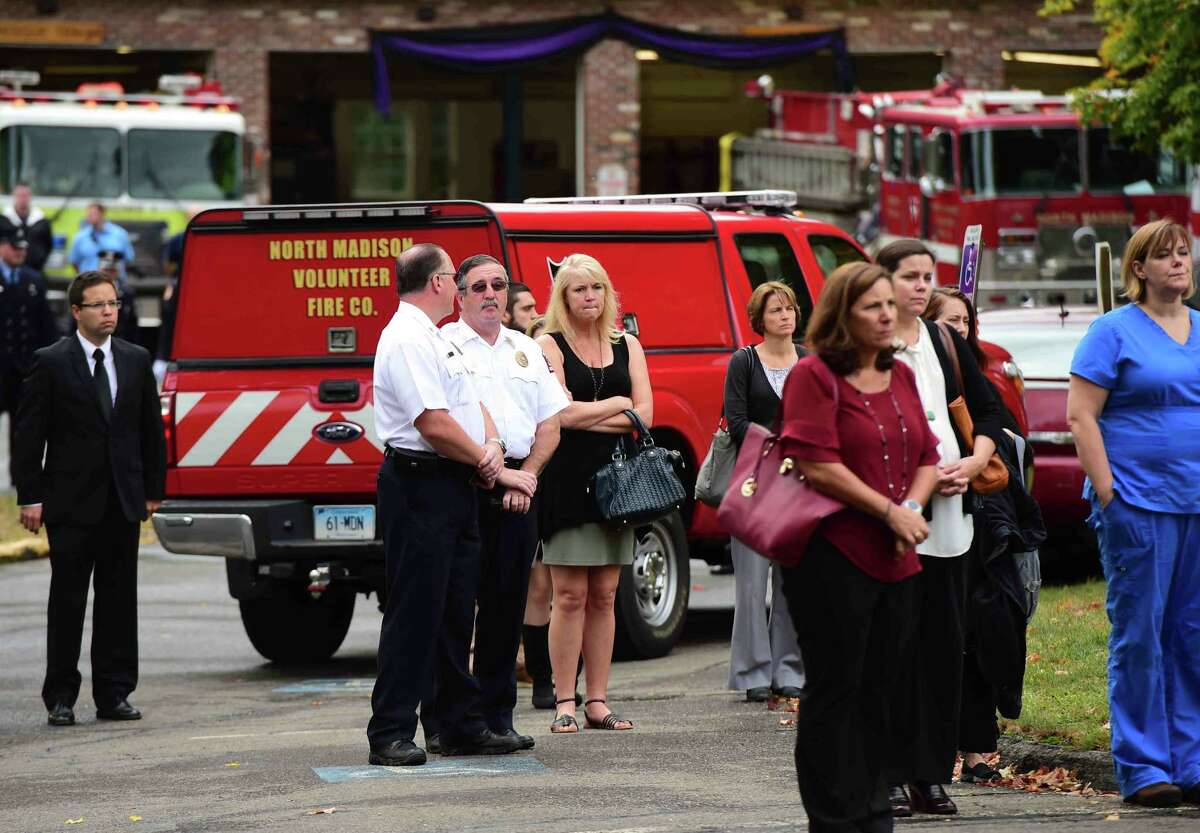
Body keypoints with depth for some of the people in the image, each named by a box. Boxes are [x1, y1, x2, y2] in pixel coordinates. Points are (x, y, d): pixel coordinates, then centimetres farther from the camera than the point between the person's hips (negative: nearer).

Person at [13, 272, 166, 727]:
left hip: (124, 501, 4)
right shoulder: (51, 363, -4)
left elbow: (151, 429, 13)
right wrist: (30, 497, -10)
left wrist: (153, 489, 9)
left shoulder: (136, 361, 8)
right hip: (71, 502, -3)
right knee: (67, 600, 1)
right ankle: (61, 696, 7)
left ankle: (114, 694, 10)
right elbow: (30, 434, -5)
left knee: (119, 599, 5)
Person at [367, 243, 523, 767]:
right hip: (421, 484, -11)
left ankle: (461, 727, 19)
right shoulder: (408, 340, -14)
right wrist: (483, 459, -7)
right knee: (414, 612, -9)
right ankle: (390, 735, -8)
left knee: (456, 611, 13)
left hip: (453, 488, 11)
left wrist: (492, 444, 2)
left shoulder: (434, 339, 20)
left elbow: (472, 404, 22)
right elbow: (435, 424, -21)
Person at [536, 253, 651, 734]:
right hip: (567, 478, -4)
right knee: (570, 595, -5)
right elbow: (562, 413, -12)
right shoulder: (550, 345, 0)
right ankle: (564, 703, -2)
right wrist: (617, 404, 0)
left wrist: (588, 417, -8)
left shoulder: (627, 347, 12)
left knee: (604, 596, 4)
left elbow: (644, 415, 1)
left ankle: (597, 702, 8)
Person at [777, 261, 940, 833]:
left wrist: (912, 507, -3)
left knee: (879, 690, 11)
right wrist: (889, 511, -15)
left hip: (896, 561, 7)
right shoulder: (814, 376, -7)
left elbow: (926, 457, 18)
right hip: (833, 555, -7)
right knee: (835, 690, -2)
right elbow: (816, 463, -16)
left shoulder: (901, 377, 15)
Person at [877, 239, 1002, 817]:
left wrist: (976, 460, 2)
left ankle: (932, 774, 11)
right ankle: (891, 775, -2)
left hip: (948, 514, 5)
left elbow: (988, 410, 21)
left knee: (943, 644, 5)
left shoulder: (948, 344, 15)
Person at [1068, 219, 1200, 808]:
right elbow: (1081, 416, -6)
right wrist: (1107, 495, -12)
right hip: (1139, 504, -5)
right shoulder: (1114, 331, -2)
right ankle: (1142, 769, 2)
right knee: (1139, 635, -2)